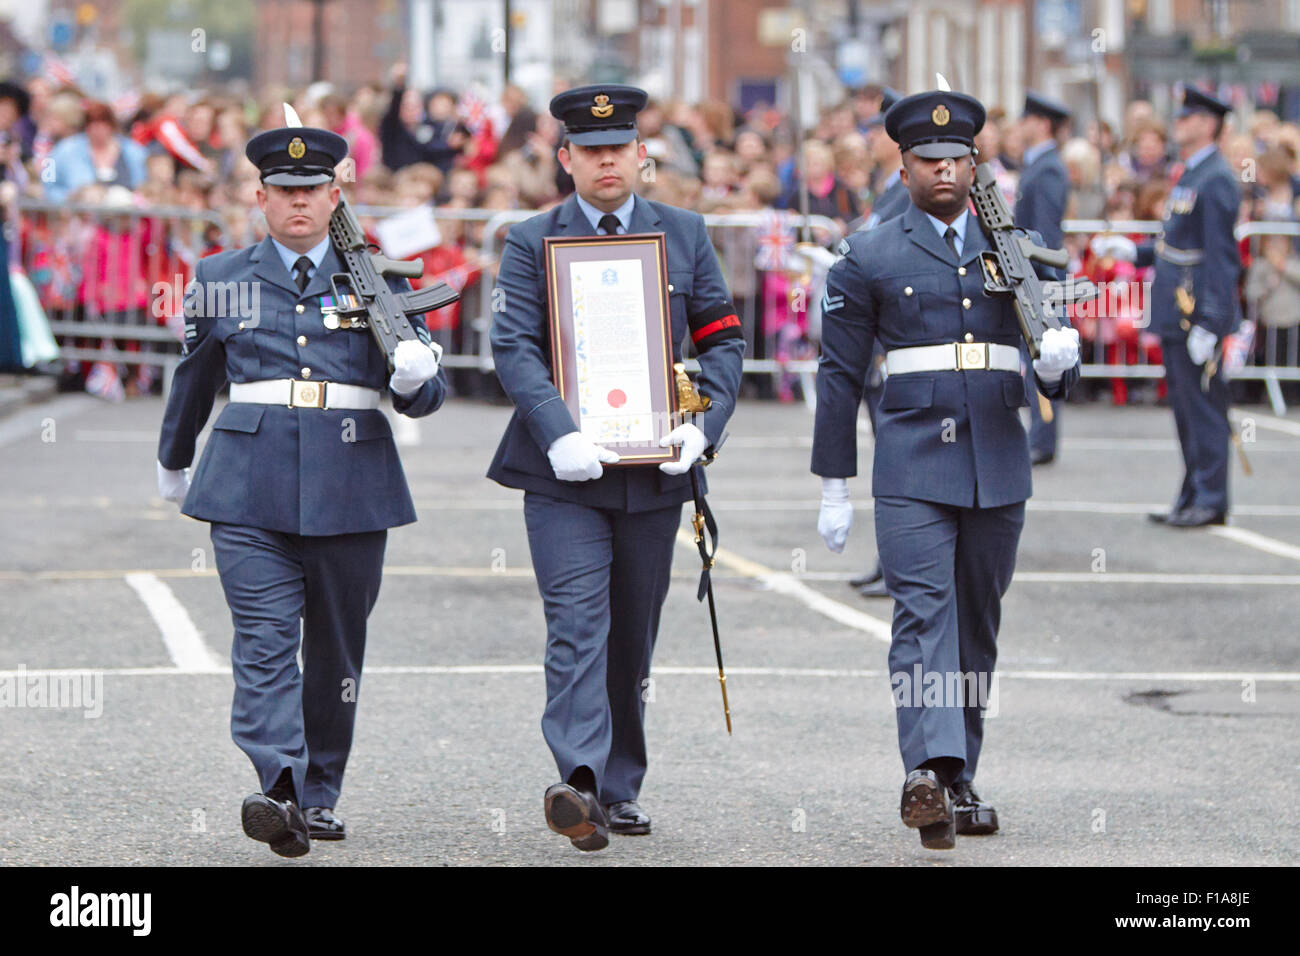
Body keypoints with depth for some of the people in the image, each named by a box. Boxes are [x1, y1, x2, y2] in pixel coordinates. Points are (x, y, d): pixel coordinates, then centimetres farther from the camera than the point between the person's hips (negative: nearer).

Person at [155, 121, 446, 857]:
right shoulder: (222, 280, 9)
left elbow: (426, 396, 6)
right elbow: (194, 380, 25)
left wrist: (416, 376, -18)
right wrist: (173, 461, 36)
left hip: (351, 486, 1)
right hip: (251, 488, -1)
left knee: (337, 648, 8)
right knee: (265, 640, -14)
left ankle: (320, 797, 20)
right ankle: (279, 792, -26)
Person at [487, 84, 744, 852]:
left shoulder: (685, 235, 10)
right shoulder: (532, 242, 2)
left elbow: (724, 338, 9)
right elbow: (515, 347, -8)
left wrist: (702, 424, -8)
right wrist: (560, 433, -22)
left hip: (654, 468, 3)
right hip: (565, 471, -3)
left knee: (632, 637, 10)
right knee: (577, 624, -15)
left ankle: (621, 789, 20)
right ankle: (581, 785, -25)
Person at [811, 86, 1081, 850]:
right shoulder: (869, 259, 4)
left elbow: (1057, 378, 11)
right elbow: (840, 377, 6)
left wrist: (1060, 361, -15)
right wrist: (835, 487, 3)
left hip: (999, 468, 3)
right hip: (911, 465, -3)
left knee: (978, 628, 8)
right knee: (924, 615, -16)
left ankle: (960, 786, 15)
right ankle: (930, 769, -29)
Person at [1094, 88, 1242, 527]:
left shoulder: (1215, 181, -15)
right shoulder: (1191, 176, 16)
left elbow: (1220, 257, -19)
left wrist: (1207, 324, -22)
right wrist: (1133, 251, 15)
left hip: (1198, 314, -10)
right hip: (1175, 314, 10)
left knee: (1203, 405, -5)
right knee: (1186, 407, 13)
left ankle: (1211, 501, 0)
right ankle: (1193, 497, 20)